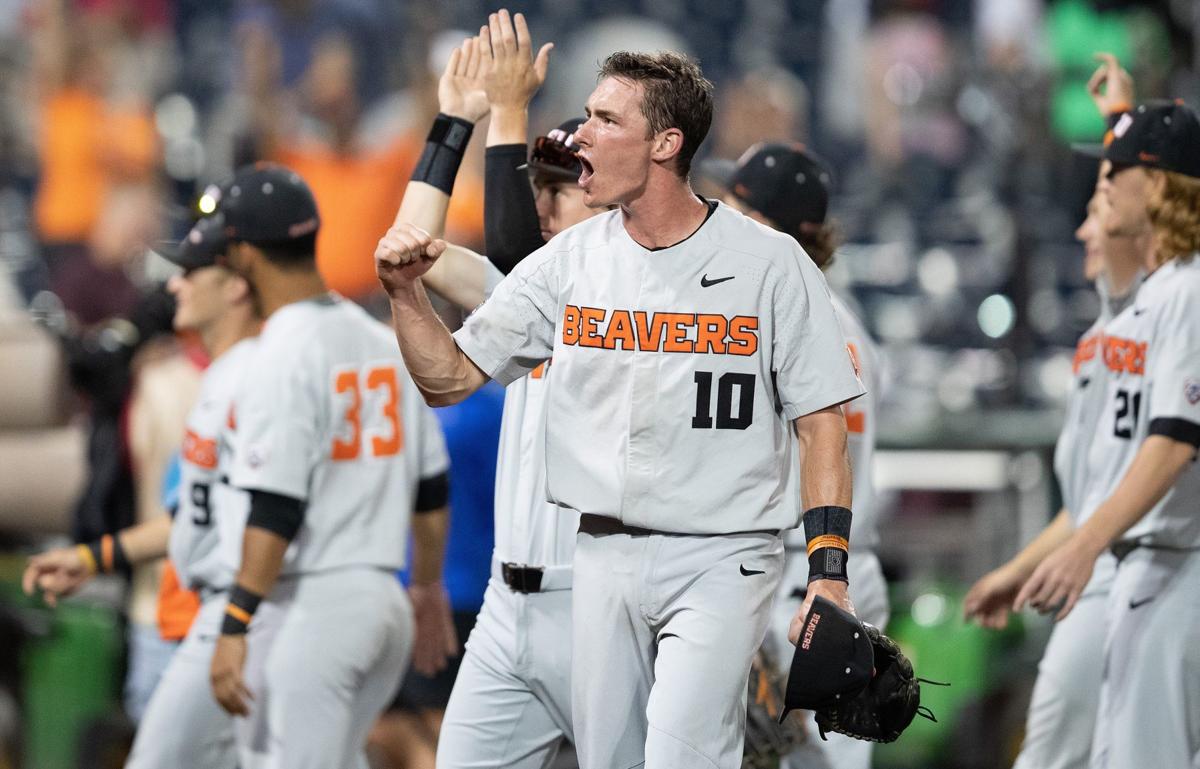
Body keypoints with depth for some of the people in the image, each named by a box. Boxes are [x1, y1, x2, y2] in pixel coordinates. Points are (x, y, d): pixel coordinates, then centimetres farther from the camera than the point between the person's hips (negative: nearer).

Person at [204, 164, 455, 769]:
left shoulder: (284, 355, -13)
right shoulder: (382, 340, 12)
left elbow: (275, 512, -20)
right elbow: (430, 488, 17)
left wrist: (234, 628, -21)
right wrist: (429, 589, 28)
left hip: (311, 605, -9)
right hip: (385, 598, 9)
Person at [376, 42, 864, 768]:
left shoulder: (770, 264, -5)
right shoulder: (569, 261, 6)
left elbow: (821, 420, -5)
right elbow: (449, 379, 9)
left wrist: (830, 573, -13)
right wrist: (406, 293, -9)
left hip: (721, 562, -5)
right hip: (605, 559, 5)